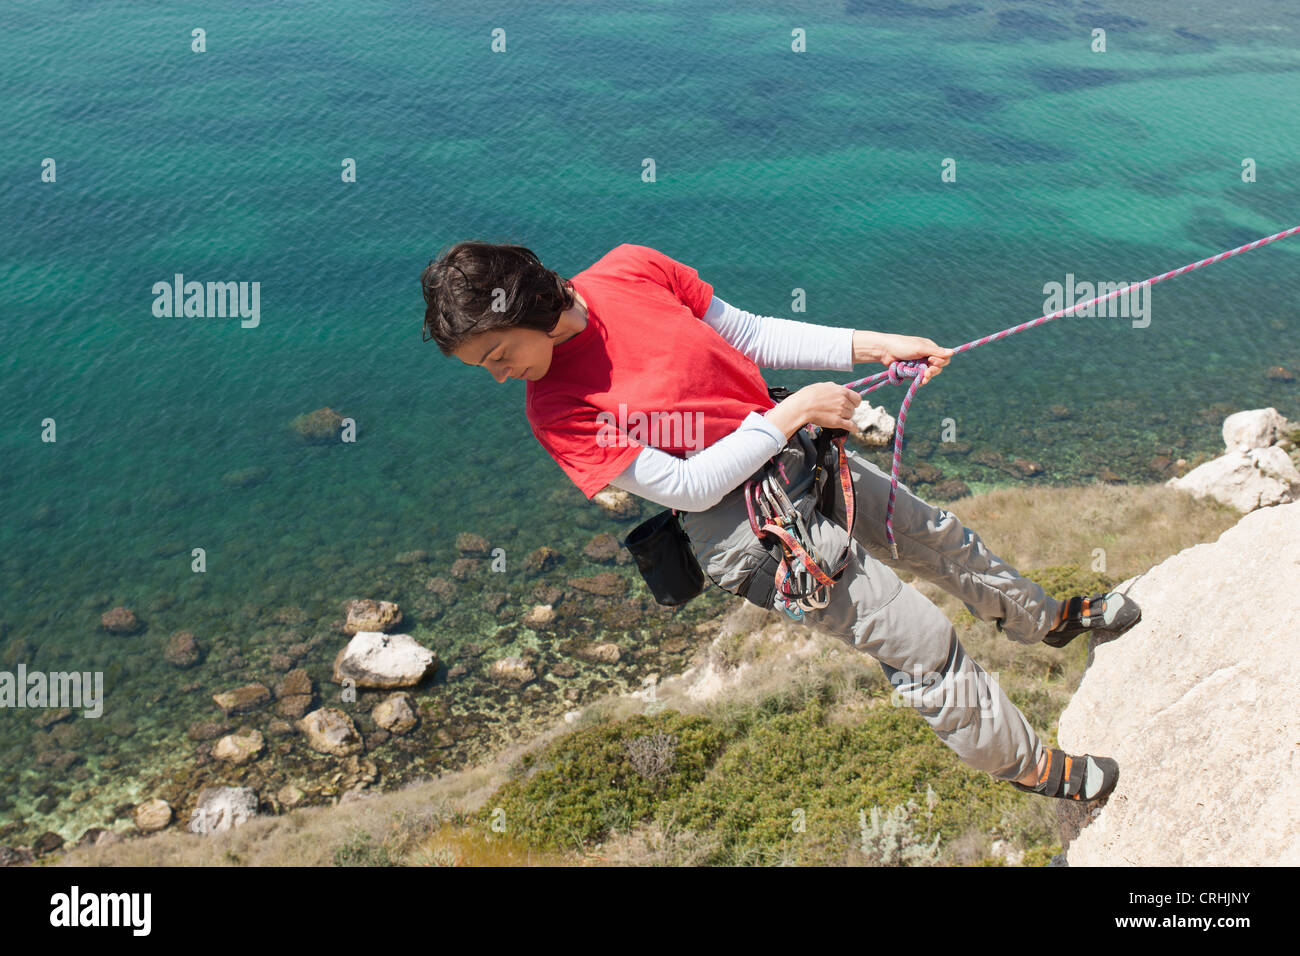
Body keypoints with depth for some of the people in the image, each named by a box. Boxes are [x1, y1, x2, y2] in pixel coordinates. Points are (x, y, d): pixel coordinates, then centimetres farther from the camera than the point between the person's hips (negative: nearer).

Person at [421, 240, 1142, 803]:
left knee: (936, 536, 24)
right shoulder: (557, 413, -19)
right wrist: (788, 415, -21)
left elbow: (750, 336, 1)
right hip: (743, 524, -6)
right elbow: (685, 486, -19)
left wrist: (868, 347, -4)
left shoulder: (629, 270, -8)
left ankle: (1044, 619, 54)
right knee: (923, 646, -1)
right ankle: (1027, 764, 26)